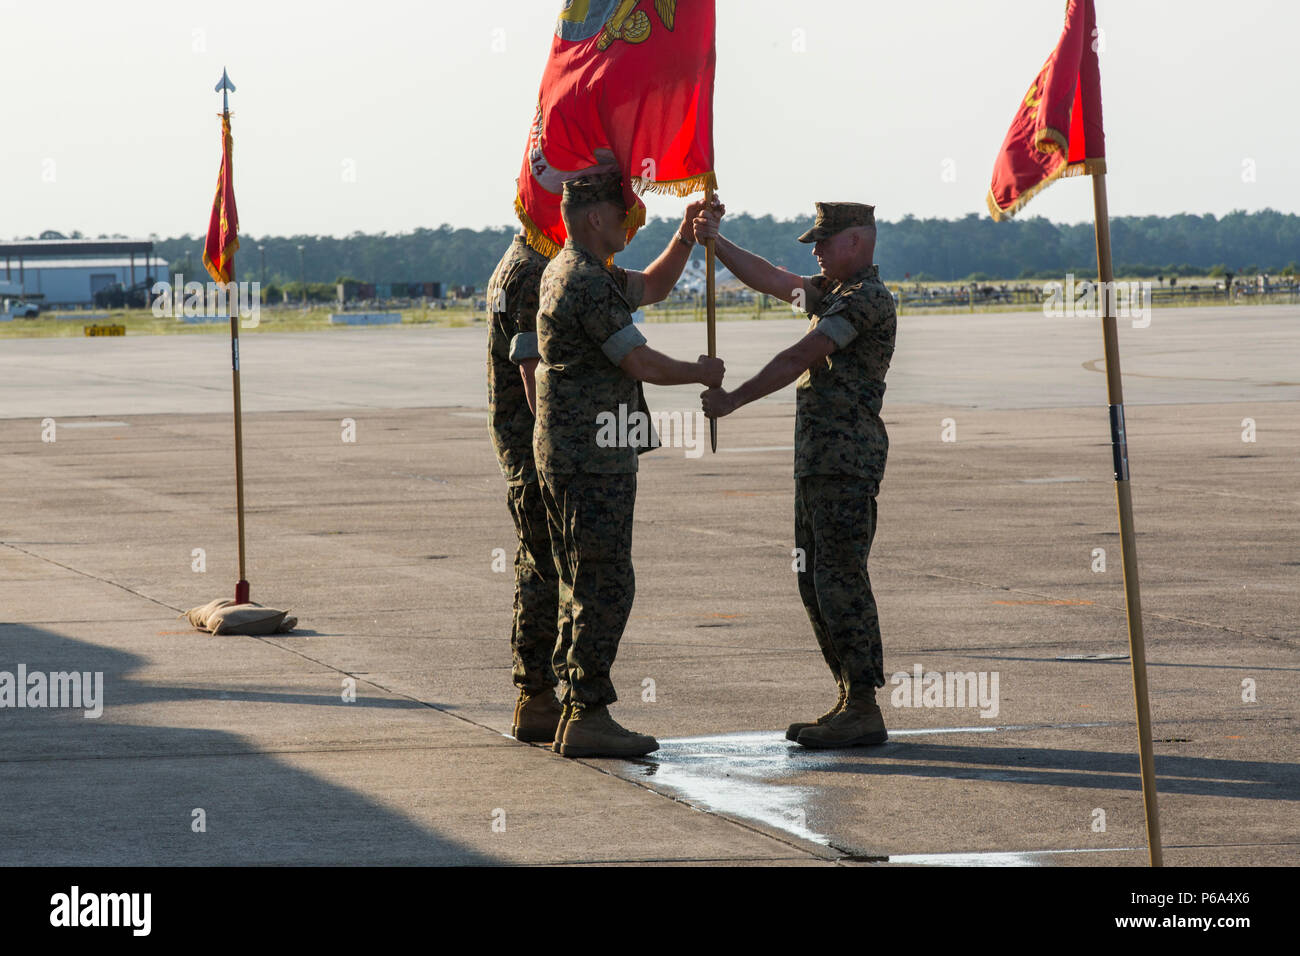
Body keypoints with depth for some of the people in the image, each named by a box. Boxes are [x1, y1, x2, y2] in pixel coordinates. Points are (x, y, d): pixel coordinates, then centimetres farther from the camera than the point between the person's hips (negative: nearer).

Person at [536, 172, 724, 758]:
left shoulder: (568, 272, 17)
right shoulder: (588, 284, -17)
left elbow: (653, 287, 29)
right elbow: (641, 363, -18)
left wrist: (686, 236, 15)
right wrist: (700, 373, -2)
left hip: (567, 453, 11)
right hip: (593, 457, -11)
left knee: (585, 587, 12)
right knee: (604, 586, -9)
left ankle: (577, 712, 14)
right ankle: (588, 717, -9)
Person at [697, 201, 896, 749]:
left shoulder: (865, 298, -12)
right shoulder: (832, 293, 19)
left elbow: (798, 360, -15)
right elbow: (767, 279, 27)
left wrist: (732, 400, -10)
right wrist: (714, 242, 18)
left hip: (847, 462, -10)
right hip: (818, 459, 10)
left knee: (840, 581, -11)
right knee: (815, 582, 11)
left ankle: (864, 712, -10)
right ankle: (850, 703, 15)